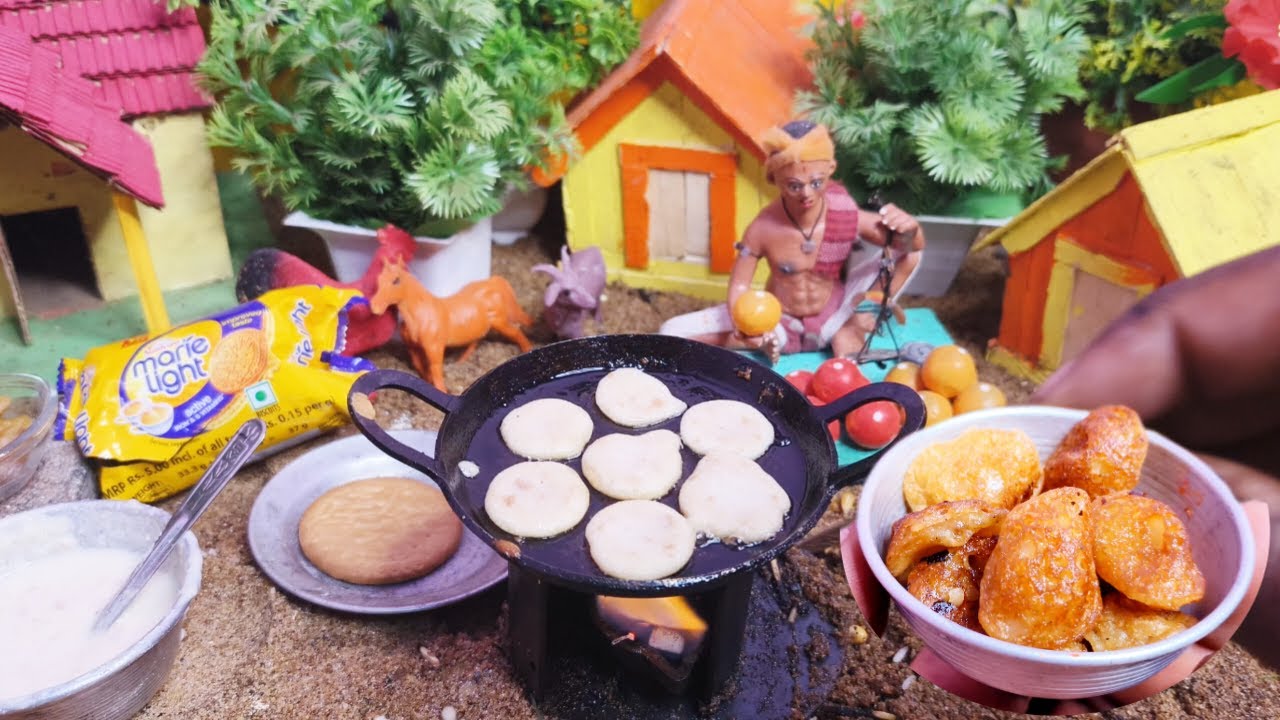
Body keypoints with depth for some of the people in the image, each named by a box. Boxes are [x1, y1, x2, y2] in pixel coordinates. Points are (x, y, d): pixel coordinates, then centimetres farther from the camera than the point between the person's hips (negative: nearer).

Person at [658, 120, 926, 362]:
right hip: (780, 323, 0)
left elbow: (914, 247, -14)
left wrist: (907, 228, -40)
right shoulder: (762, 229, -23)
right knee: (673, 333, -17)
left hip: (832, 319, 1)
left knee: (906, 248, -16)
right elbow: (739, 286, -15)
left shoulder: (847, 216, -21)